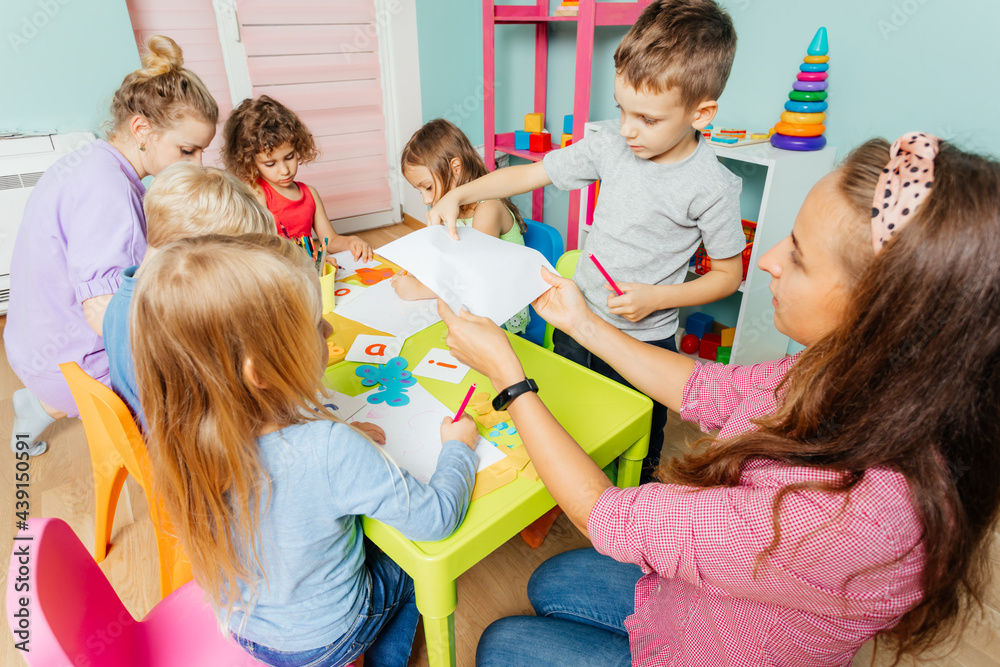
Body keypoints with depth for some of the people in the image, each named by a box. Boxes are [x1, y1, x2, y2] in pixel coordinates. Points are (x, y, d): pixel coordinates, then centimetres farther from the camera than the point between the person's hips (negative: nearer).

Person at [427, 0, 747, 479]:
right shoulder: (611, 148, -7)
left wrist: (657, 297, -21)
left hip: (643, 344, -4)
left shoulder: (711, 187, -18)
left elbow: (729, 274, -8)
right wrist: (459, 194, -10)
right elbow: (531, 173, -1)